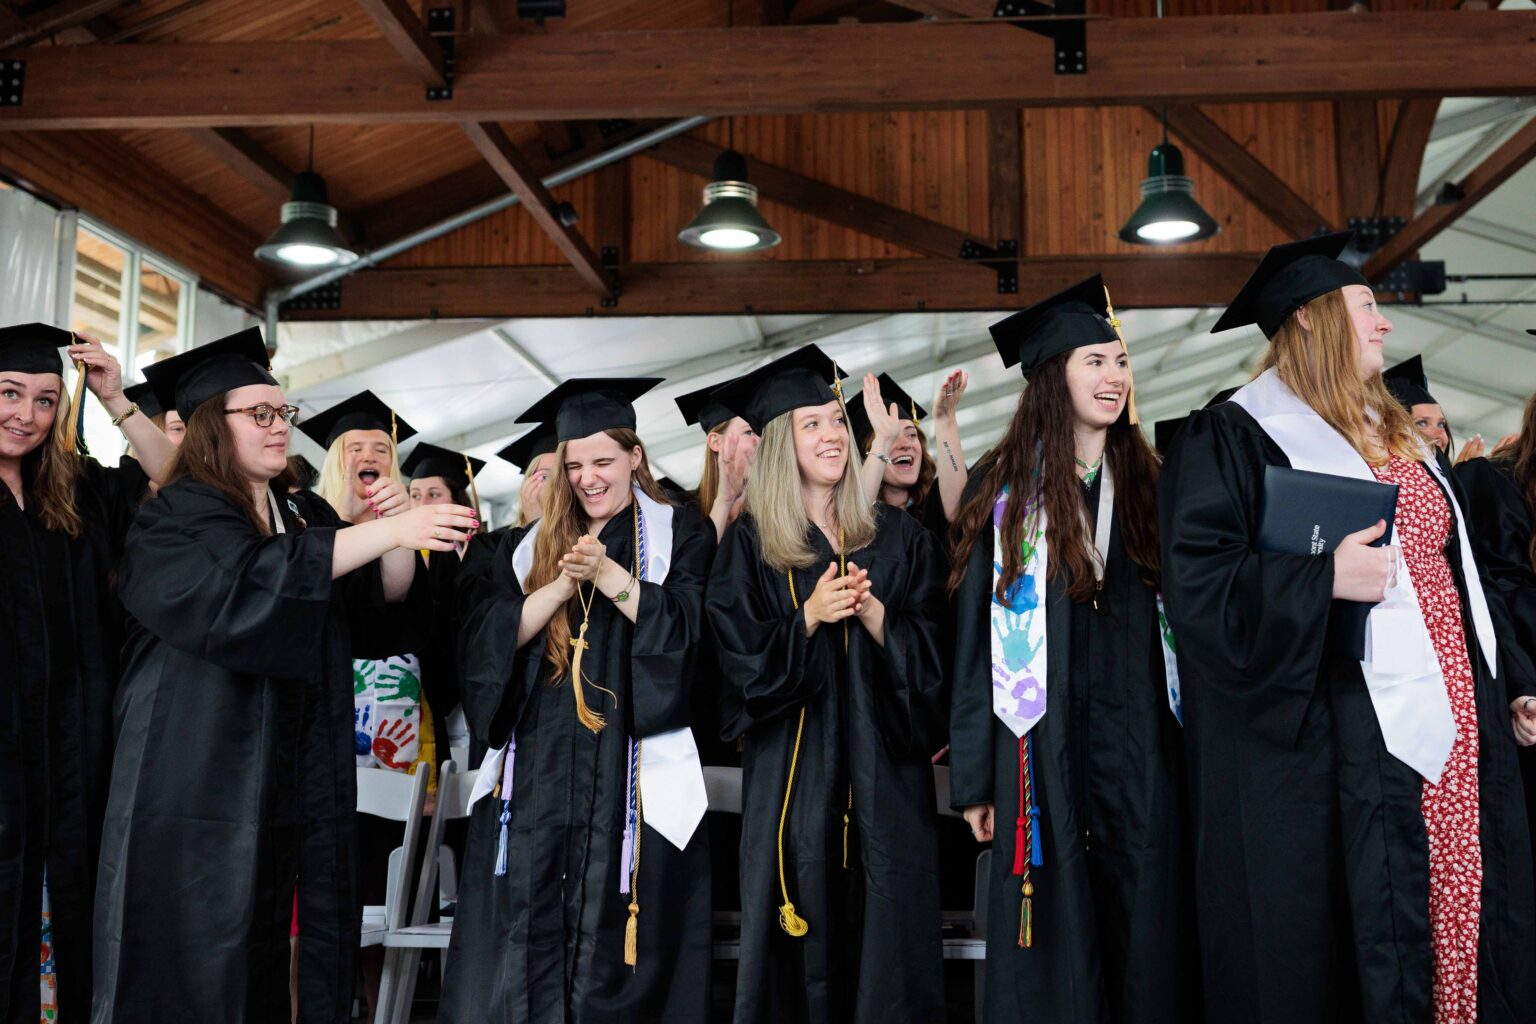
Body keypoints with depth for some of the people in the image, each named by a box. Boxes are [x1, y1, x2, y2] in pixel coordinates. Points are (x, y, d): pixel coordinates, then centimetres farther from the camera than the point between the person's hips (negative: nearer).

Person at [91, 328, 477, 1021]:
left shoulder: (295, 519, 17)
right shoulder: (175, 518, -5)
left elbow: (377, 593, 11)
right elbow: (243, 585, -24)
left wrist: (410, 535, -9)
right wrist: (385, 529, -26)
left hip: (286, 793, 6)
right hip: (197, 781, -6)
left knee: (262, 965, 3)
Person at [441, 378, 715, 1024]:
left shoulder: (681, 536, 7)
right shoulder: (526, 548, 16)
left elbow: (684, 627, -8)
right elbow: (483, 640, 3)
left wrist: (604, 573, -16)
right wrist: (562, 585, -10)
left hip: (634, 774, -3)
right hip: (535, 774, 3)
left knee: (614, 958, 0)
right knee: (515, 951, 0)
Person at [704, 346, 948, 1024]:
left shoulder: (897, 536, 9)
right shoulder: (749, 543, 3)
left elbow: (932, 650, 4)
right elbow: (741, 660, -3)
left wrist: (874, 616, -13)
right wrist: (808, 618, -17)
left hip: (883, 761, 2)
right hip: (793, 767, -2)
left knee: (886, 931, 3)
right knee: (802, 942, 1)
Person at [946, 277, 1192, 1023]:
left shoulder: (1146, 486, 11)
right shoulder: (1006, 487, 2)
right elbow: (975, 637, 0)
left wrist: (1185, 750, 1)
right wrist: (974, 778, -4)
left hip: (1142, 746, 2)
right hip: (1042, 745, -2)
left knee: (1146, 939, 4)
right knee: (1052, 957, 3)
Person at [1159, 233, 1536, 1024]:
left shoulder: (1394, 433, 19)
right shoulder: (1233, 438, -6)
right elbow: (1197, 583, -15)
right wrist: (1322, 578, -25)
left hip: (1458, 727, 8)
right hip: (1338, 748, -7)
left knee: (1467, 924, 9)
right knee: (1355, 958, -2)